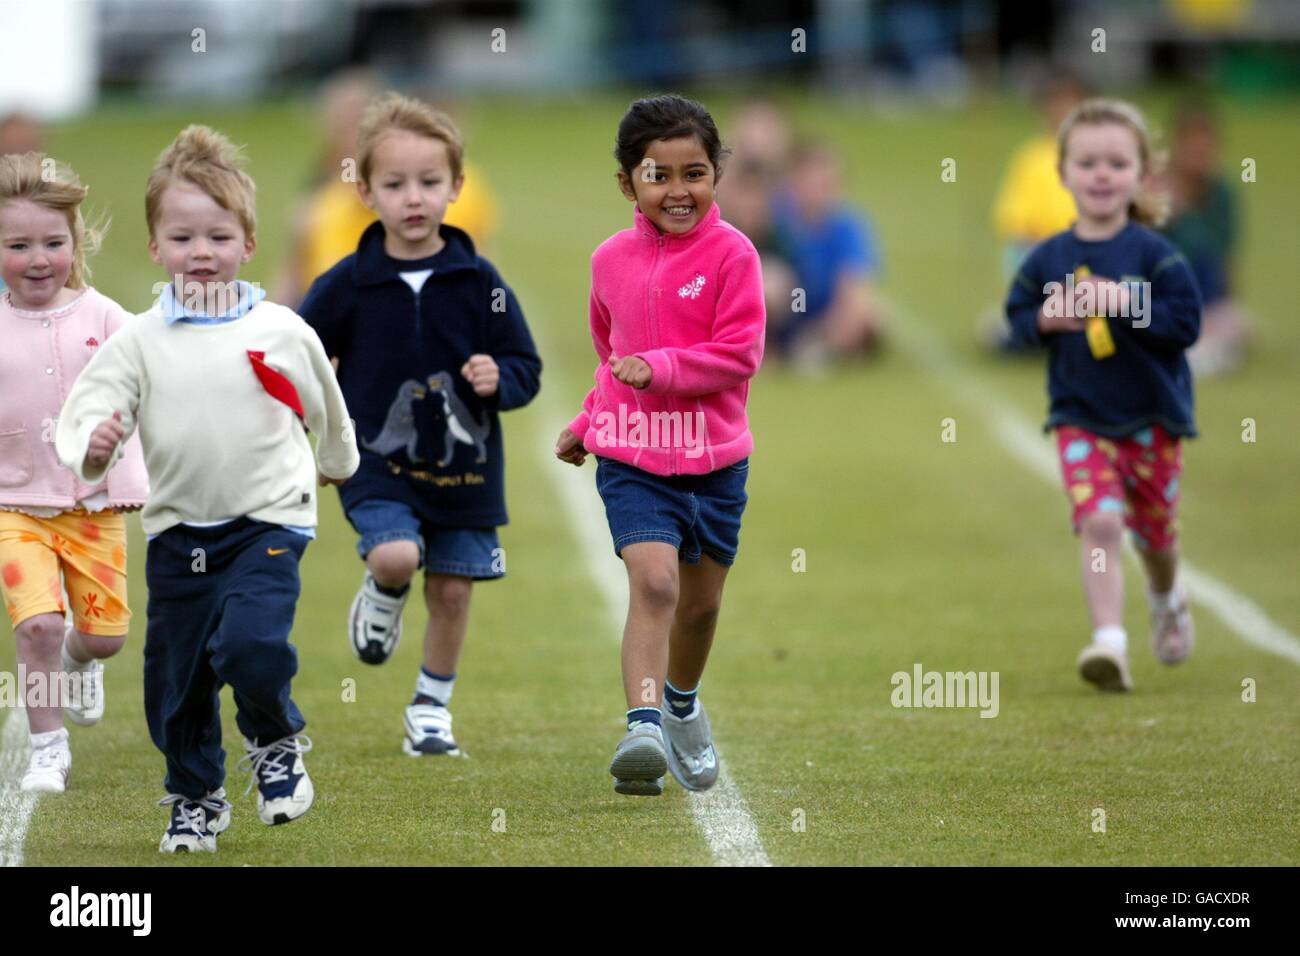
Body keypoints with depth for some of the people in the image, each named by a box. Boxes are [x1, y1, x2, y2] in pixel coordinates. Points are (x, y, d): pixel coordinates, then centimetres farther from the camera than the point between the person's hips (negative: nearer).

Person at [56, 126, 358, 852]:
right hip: (179, 530, 2)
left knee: (251, 644, -23)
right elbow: (93, 402, -10)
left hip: (267, 520, -2)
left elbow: (325, 410, 14)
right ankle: (196, 801, 29)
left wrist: (339, 463, 28)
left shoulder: (283, 332, -3)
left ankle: (277, 744, 8)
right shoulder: (140, 340, -2)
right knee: (175, 676, 8)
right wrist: (94, 445, -32)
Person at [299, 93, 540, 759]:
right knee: (395, 556, -24)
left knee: (452, 590, 5)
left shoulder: (479, 283, -4)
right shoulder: (348, 286, -6)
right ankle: (381, 602, 12)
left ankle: (432, 707, 24)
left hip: (465, 464, 2)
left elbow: (526, 367, 2)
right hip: (378, 461, -2)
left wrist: (500, 380, -19)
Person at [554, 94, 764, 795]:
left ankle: (682, 705, 43)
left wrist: (659, 368, -22)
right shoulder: (611, 260, 4)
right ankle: (642, 727, -28)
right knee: (653, 580, -21)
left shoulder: (731, 253, -8)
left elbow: (740, 354, -15)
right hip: (631, 460, 0)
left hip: (714, 459, 0)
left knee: (701, 600, 15)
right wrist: (589, 421, 24)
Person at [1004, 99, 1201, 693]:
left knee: (1154, 529, 15)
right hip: (1080, 418, 1)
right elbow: (1017, 314, 9)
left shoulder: (1153, 254, -10)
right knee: (1099, 522, -17)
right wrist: (1043, 319, -12)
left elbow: (1186, 320, -15)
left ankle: (1166, 597, 48)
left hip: (1152, 417, 0)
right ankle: (1109, 640, -19)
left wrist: (1127, 304, -27)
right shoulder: (1049, 258, -1)